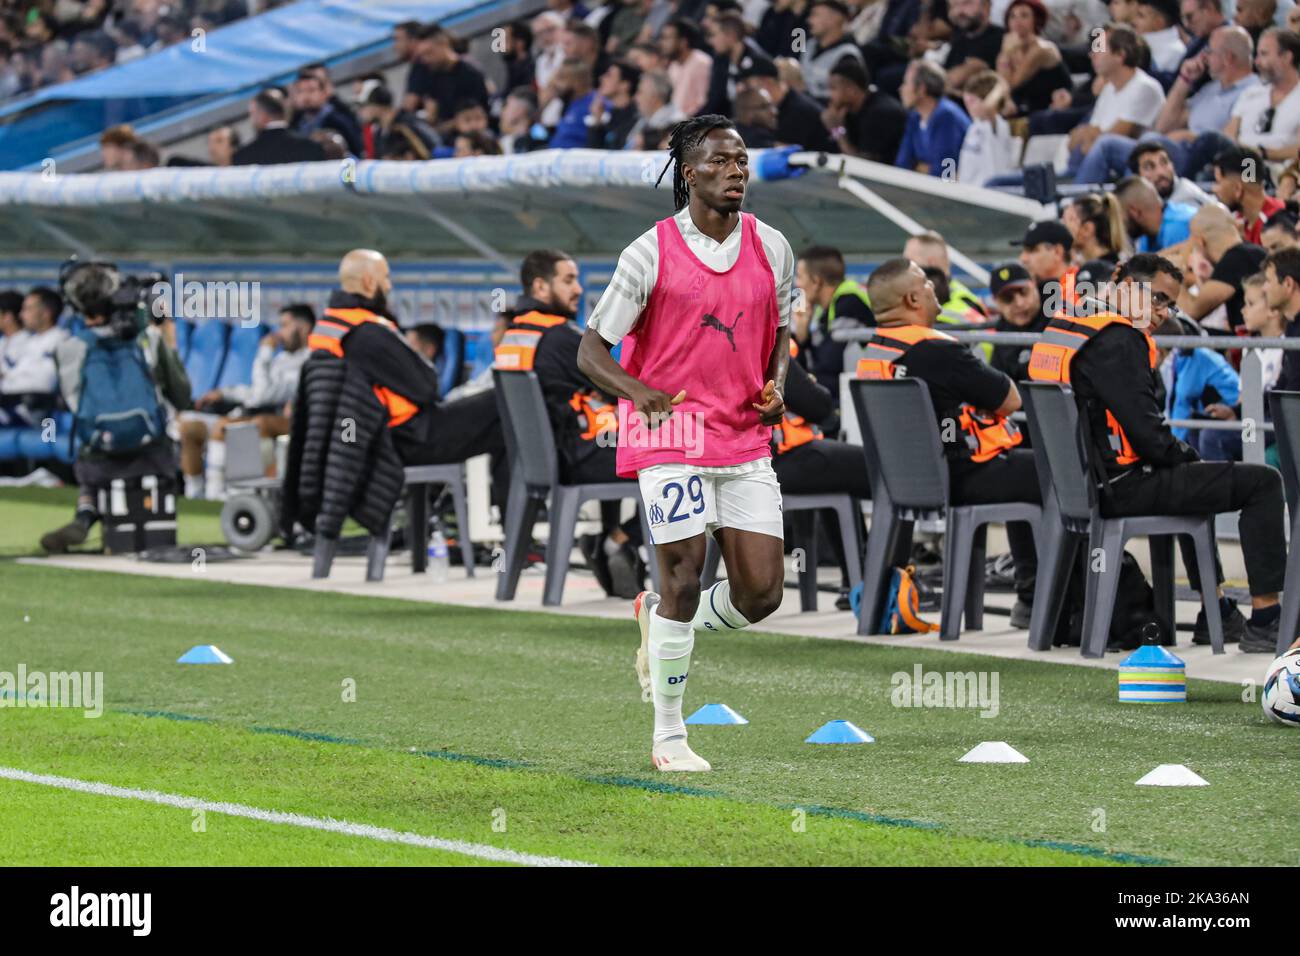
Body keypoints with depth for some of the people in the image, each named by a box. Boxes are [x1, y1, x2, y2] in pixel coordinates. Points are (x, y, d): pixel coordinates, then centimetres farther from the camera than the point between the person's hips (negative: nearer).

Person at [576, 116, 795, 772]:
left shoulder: (771, 248, 5)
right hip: (670, 437, -5)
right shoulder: (650, 254, -8)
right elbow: (590, 352, -6)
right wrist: (641, 393, -25)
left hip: (746, 440, 5)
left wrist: (775, 386, -1)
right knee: (684, 580, -7)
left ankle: (661, 621, 30)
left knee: (761, 592, -1)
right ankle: (669, 737, 7)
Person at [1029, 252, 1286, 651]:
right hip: (1119, 490, -10)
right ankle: (1264, 624, -5)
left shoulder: (1065, 331, 13)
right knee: (1263, 482, -5)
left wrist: (1179, 453, 15)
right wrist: (1184, 454, 0)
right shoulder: (1116, 341, -18)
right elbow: (1146, 431, -21)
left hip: (1081, 481, 10)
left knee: (1193, 477, 37)